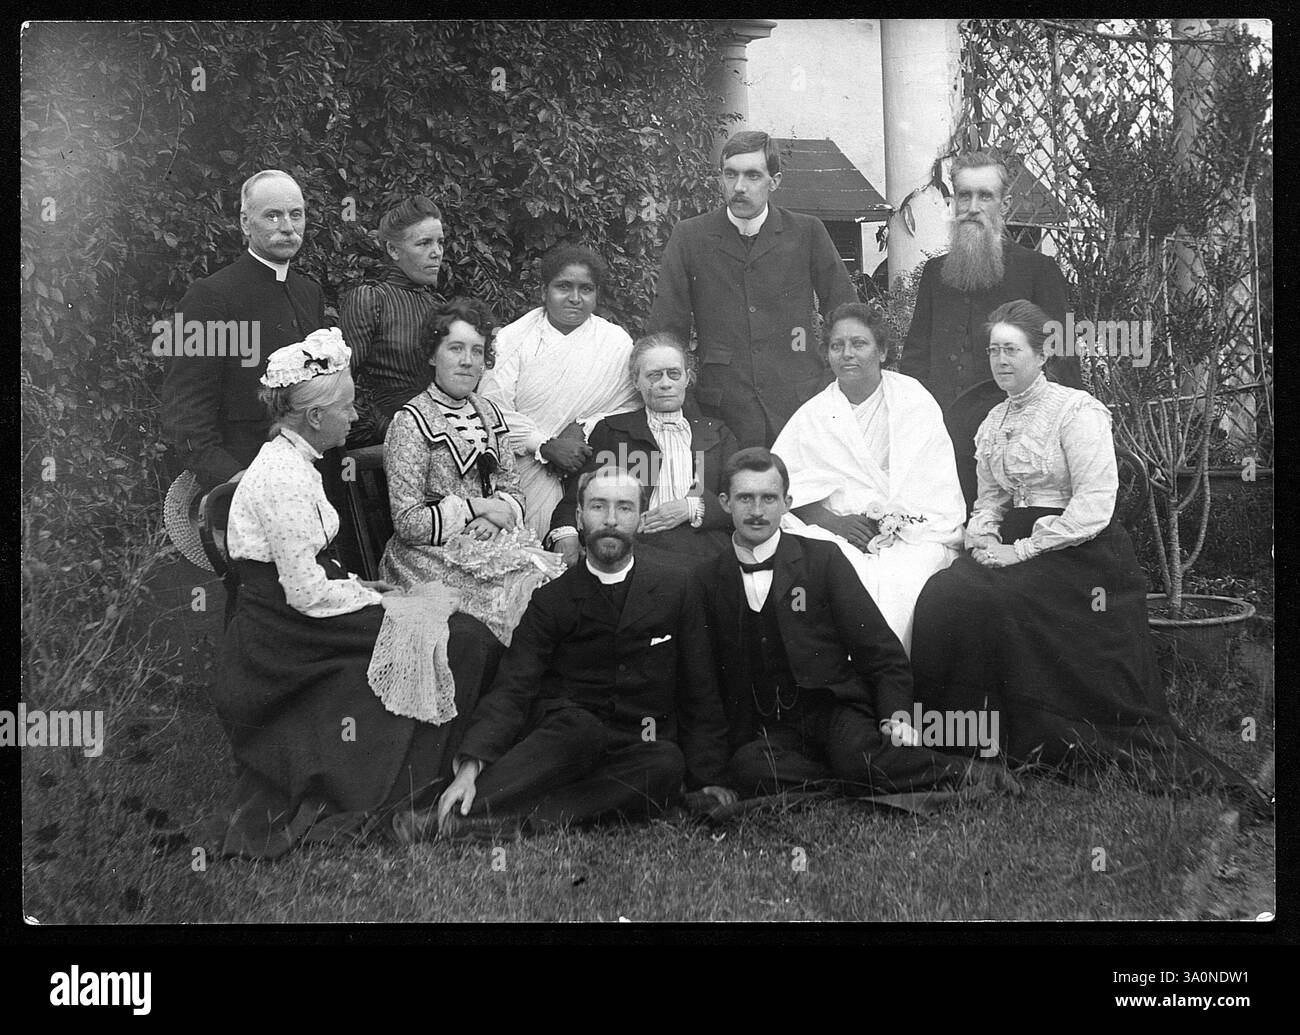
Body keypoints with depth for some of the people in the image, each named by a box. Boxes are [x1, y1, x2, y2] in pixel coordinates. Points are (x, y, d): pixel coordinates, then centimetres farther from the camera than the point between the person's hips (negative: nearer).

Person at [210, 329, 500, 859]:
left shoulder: (285, 459, 12)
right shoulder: (283, 478, -21)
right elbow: (307, 594, -21)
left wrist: (370, 589, 7)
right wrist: (380, 598, -8)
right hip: (284, 641, -10)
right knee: (462, 639, -12)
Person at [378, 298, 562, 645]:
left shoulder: (489, 413, 14)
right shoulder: (411, 422, -8)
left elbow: (513, 492, 16)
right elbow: (408, 523, -13)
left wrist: (497, 517, -6)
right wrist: (477, 507, -13)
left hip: (491, 541, 6)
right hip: (433, 556, -6)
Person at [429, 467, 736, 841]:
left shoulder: (676, 588, 9)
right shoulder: (552, 599, 5)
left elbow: (699, 691, 11)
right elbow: (511, 689, -6)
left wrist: (707, 778, 2)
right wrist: (471, 765, -23)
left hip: (639, 749, 1)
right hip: (560, 735, -1)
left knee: (667, 764, -34)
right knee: (578, 725, -35)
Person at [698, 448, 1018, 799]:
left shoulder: (822, 558, 4)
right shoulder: (708, 580, 7)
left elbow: (882, 652, 3)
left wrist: (897, 714, -13)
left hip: (836, 711, -1)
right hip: (767, 733, 1)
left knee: (857, 754, -34)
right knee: (750, 770, -32)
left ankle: (962, 775, -15)